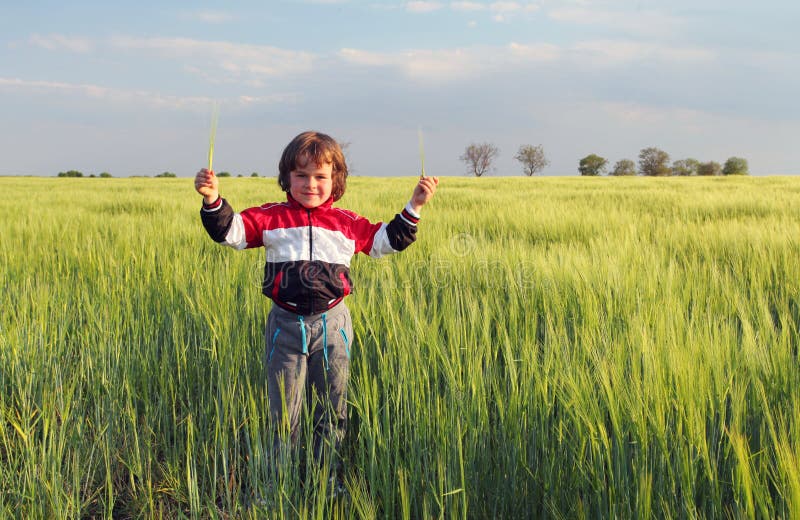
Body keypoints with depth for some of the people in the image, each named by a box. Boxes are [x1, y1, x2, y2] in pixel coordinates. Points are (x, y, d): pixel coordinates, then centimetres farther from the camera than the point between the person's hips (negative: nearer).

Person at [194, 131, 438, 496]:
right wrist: (213, 201, -22)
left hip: (332, 326, 2)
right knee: (284, 413, 6)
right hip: (286, 326, -1)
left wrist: (413, 207, 7)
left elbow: (385, 240, 14)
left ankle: (329, 479, 27)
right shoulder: (270, 218, 1)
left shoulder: (347, 223, 6)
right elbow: (230, 230, -6)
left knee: (332, 410, 12)